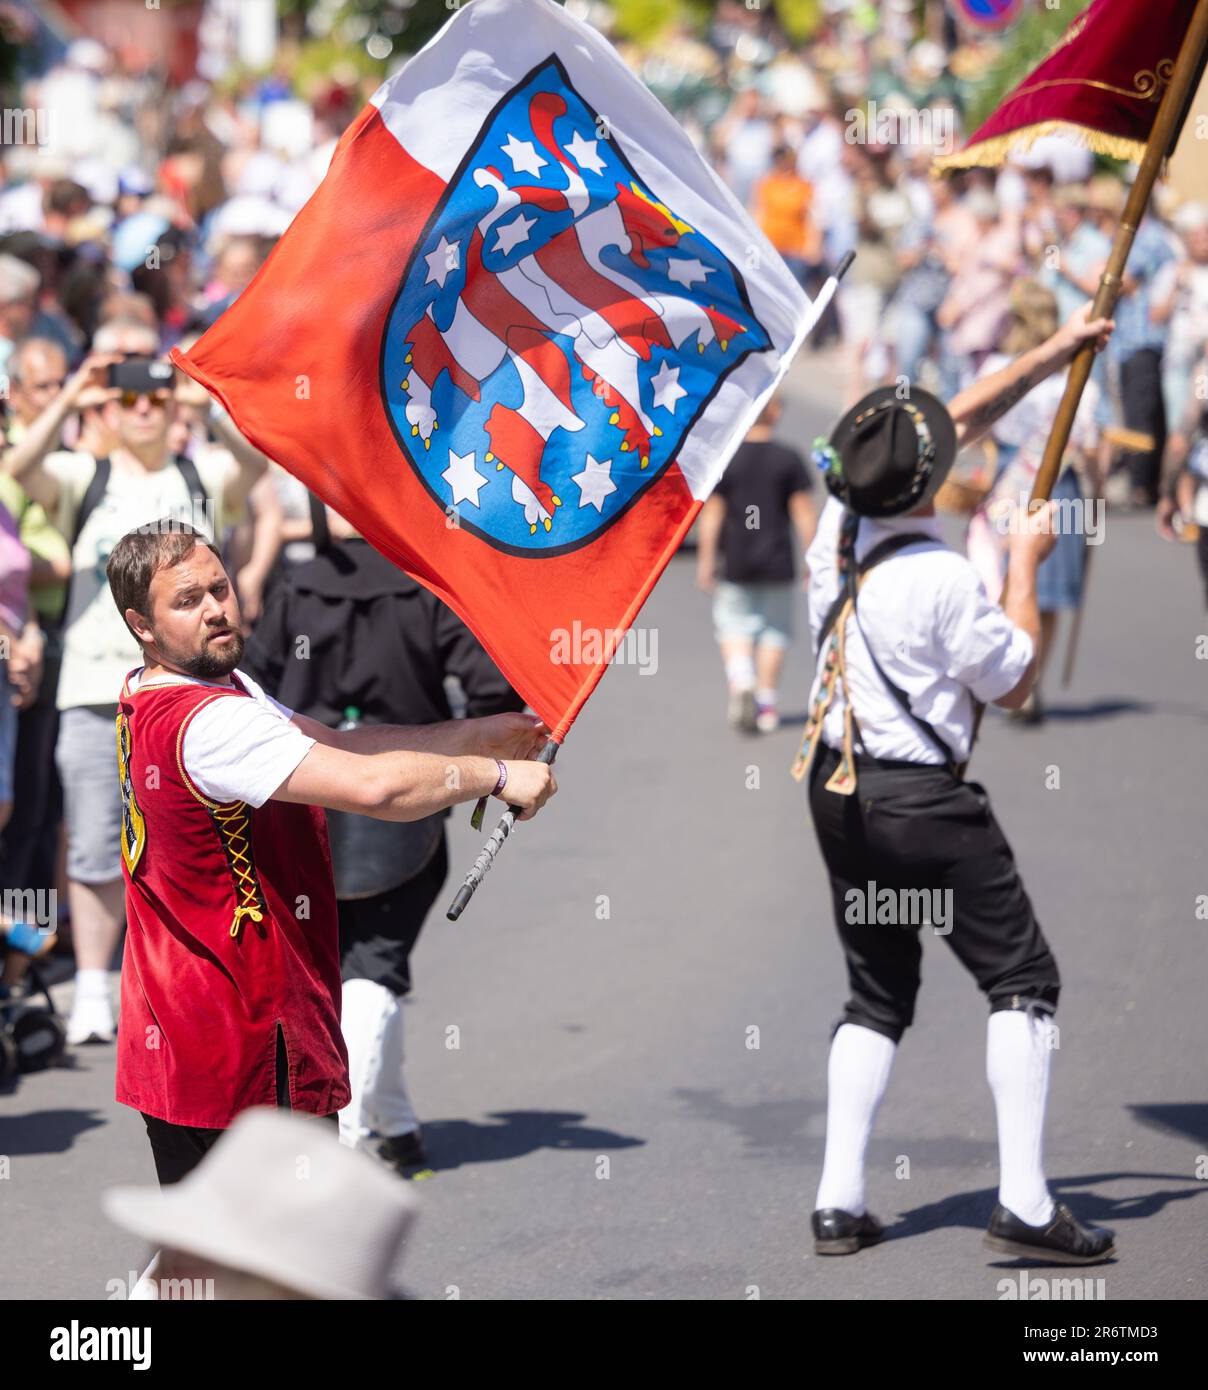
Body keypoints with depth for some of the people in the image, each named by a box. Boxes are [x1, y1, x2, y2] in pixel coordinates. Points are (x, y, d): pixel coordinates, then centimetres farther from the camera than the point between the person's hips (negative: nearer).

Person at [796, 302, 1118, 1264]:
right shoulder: (942, 578, -21)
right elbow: (1013, 685, -5)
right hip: (923, 801, -7)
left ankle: (840, 1204, 9)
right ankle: (1025, 1206, -6)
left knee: (878, 994, 15)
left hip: (837, 793, 7)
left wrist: (1055, 353, 16)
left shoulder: (840, 518, -1)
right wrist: (1026, 568, 4)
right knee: (1023, 980, 1)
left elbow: (963, 422, 13)